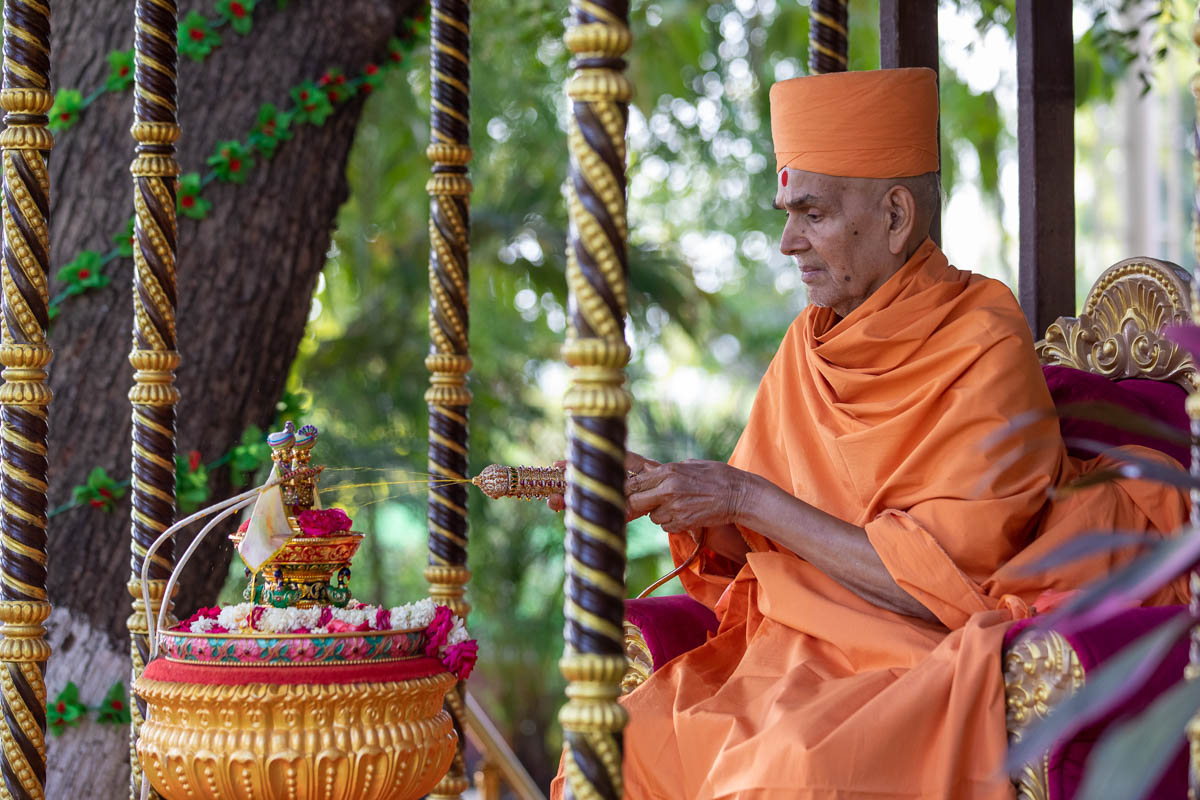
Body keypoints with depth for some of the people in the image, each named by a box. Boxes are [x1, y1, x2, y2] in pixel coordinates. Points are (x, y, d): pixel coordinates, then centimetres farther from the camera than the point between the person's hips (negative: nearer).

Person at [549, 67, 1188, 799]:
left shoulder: (987, 351, -11)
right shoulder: (811, 345, 9)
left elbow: (938, 585, -16)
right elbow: (742, 546, 13)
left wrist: (746, 496, -16)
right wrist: (652, 488, -6)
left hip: (922, 667, -6)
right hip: (797, 651, 6)